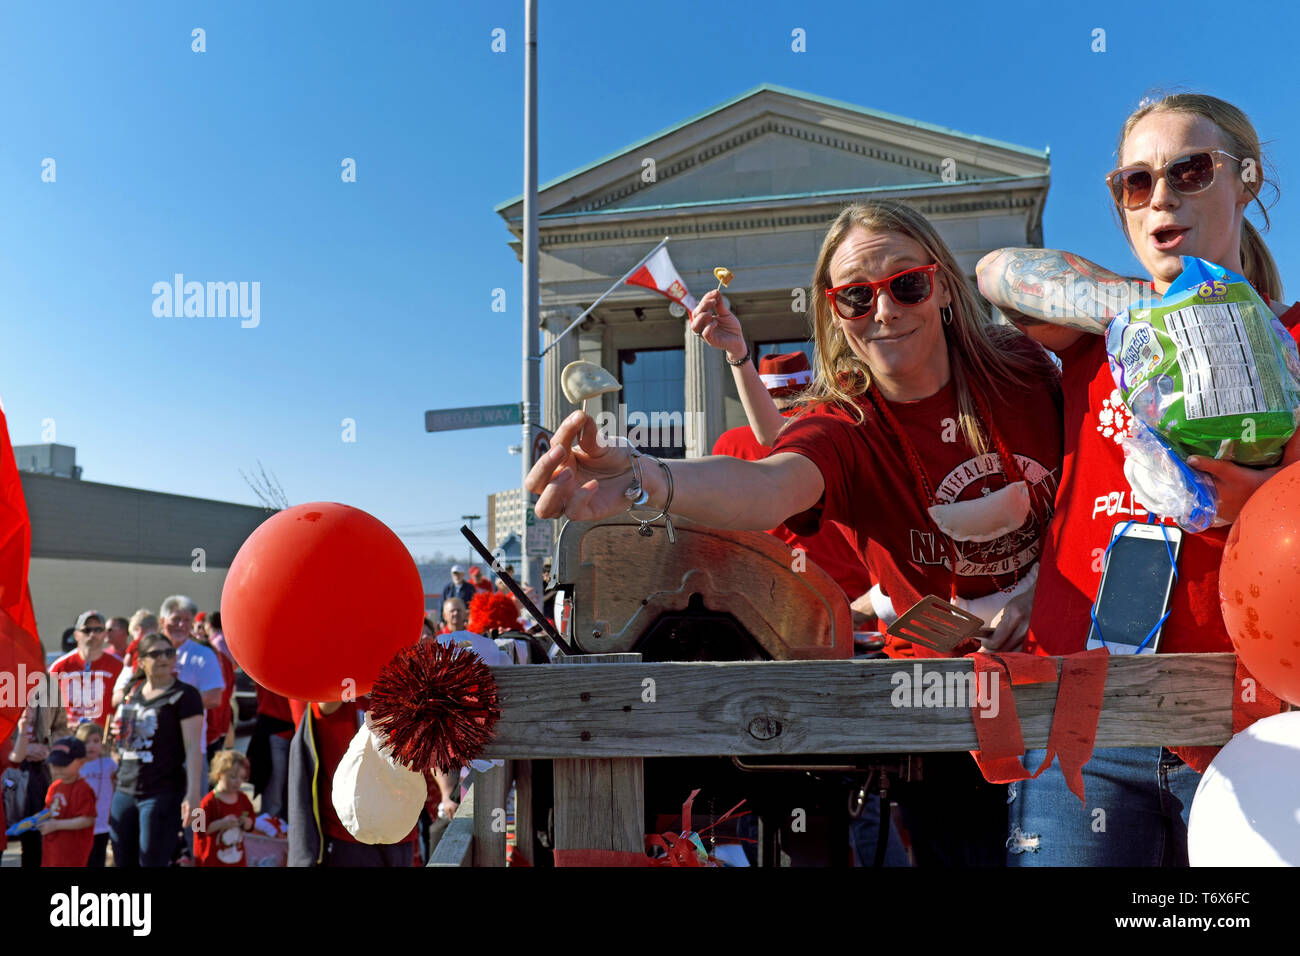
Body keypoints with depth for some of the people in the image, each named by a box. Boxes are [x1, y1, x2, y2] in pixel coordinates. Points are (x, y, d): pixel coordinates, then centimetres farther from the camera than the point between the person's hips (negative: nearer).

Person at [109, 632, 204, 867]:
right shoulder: (132, 690, 11)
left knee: (152, 862, -6)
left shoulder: (184, 695, -8)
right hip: (125, 791, 7)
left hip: (164, 794, -7)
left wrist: (193, 793, -20)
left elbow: (193, 747, -14)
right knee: (124, 862, 12)